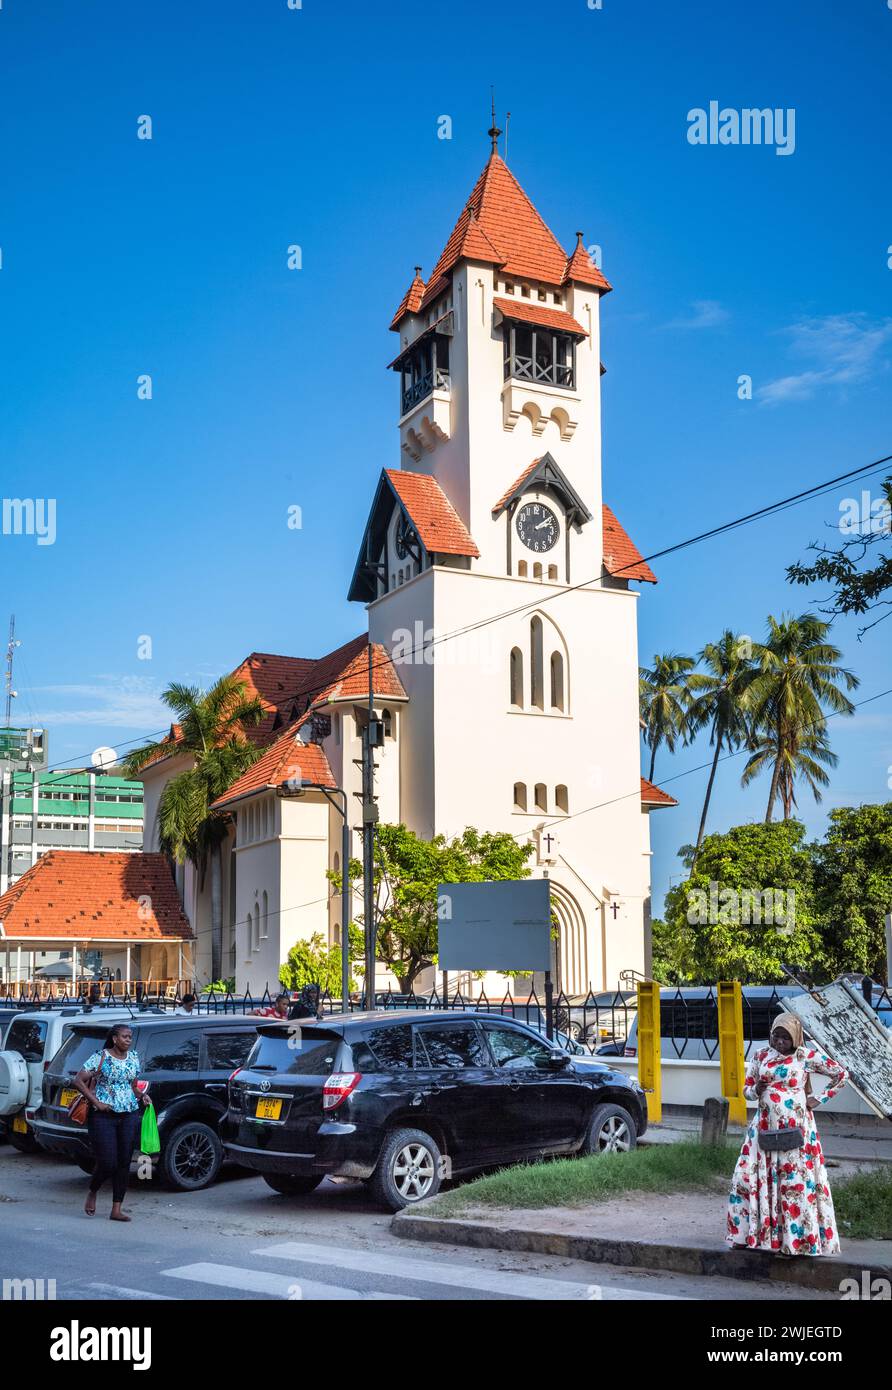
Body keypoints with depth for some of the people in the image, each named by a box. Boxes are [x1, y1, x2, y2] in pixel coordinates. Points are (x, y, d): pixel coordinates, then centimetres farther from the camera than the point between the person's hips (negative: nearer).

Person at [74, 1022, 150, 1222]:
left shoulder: (134, 1058, 10)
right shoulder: (100, 1057, -6)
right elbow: (78, 1081, -6)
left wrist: (142, 1095, 1)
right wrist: (96, 1102, -13)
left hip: (130, 1116, 5)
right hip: (104, 1116, -5)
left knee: (124, 1163, 3)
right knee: (107, 1163, -8)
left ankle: (117, 1209, 11)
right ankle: (92, 1193, 23)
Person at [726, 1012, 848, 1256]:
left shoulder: (807, 1056, -3)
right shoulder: (760, 1057, 8)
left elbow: (841, 1074, 3)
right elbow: (746, 1088, 14)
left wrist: (819, 1099, -1)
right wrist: (756, 1090, -9)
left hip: (795, 1128, -4)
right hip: (765, 1127, 4)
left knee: (796, 1183, -4)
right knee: (751, 1178, 2)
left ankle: (797, 1237, 4)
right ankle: (752, 1232, 14)